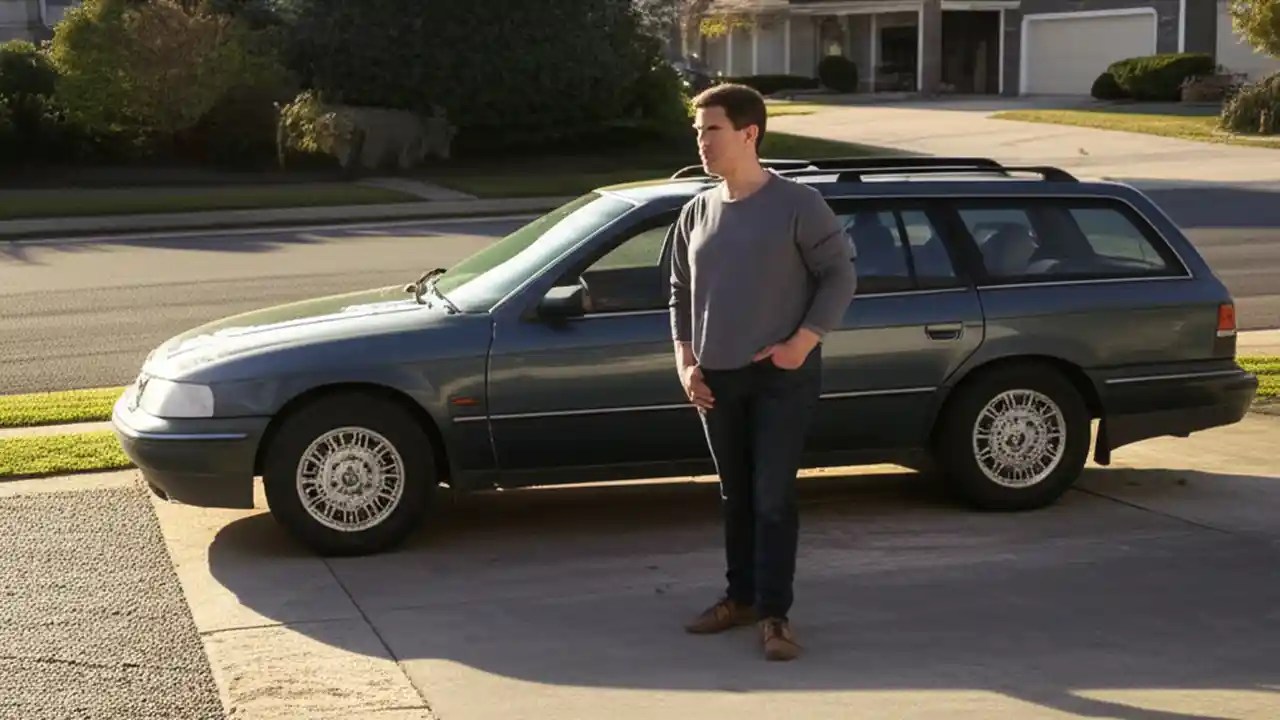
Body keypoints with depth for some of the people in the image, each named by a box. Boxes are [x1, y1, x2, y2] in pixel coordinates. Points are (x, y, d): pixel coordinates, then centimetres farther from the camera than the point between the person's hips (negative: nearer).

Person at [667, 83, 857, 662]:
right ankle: (741, 597, 27)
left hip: (782, 378, -5)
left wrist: (802, 343, -14)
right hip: (717, 379, 5)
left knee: (773, 497, -5)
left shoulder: (797, 204, -8)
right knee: (735, 496, 14)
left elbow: (839, 275, -6)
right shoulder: (696, 213, 8)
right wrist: (685, 361, 4)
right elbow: (681, 293, 15)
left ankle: (775, 614, 2)